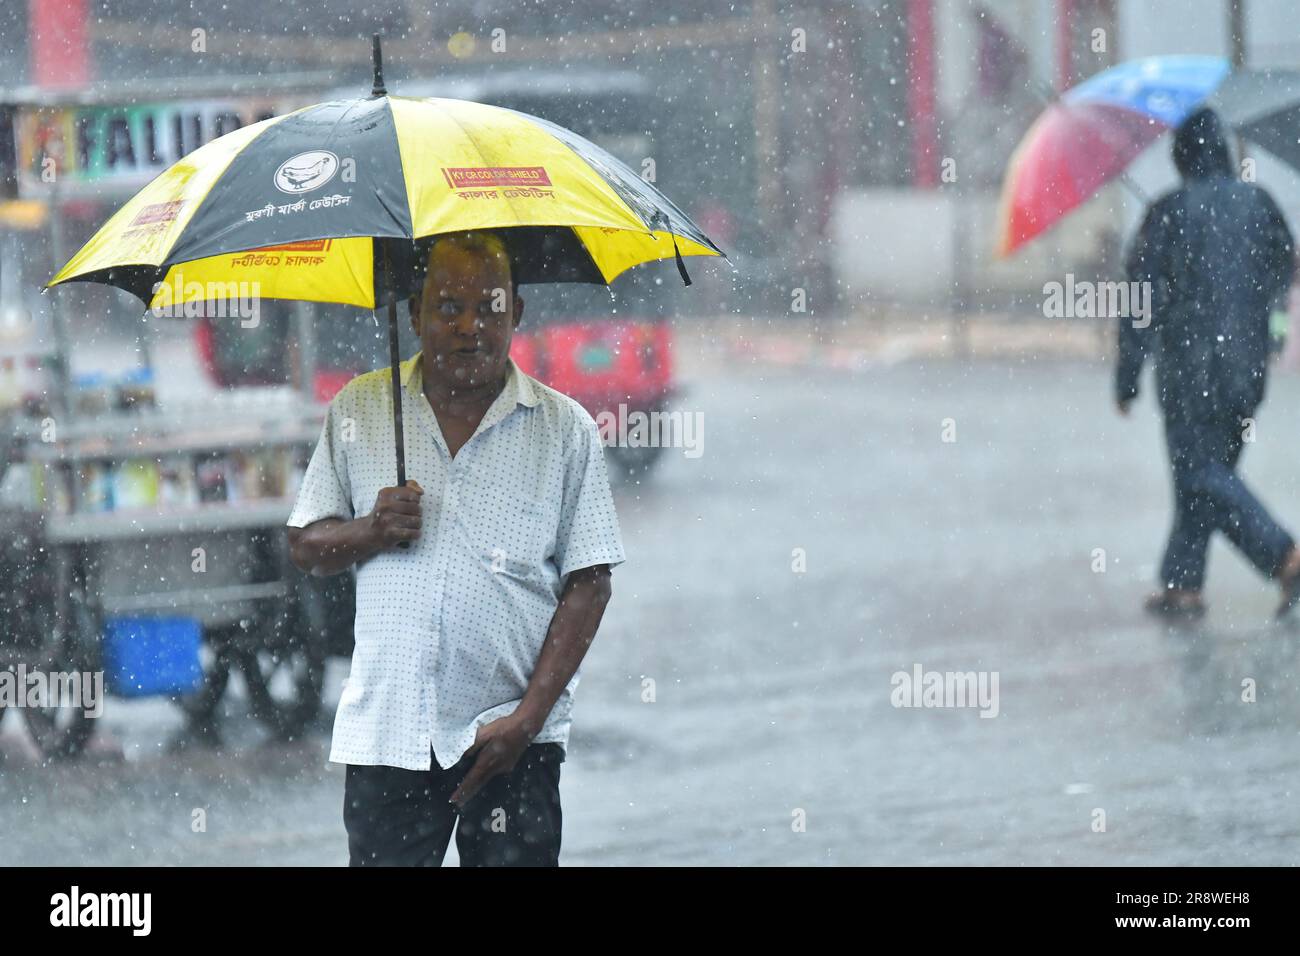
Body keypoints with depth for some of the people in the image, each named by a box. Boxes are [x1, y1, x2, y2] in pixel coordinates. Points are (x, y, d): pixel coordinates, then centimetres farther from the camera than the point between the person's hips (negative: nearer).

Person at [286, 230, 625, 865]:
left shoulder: (565, 429, 3)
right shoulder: (358, 411, 9)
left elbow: (587, 586, 0)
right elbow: (305, 548, 13)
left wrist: (527, 718, -9)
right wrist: (371, 532, -10)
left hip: (511, 738, -1)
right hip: (386, 734, 1)